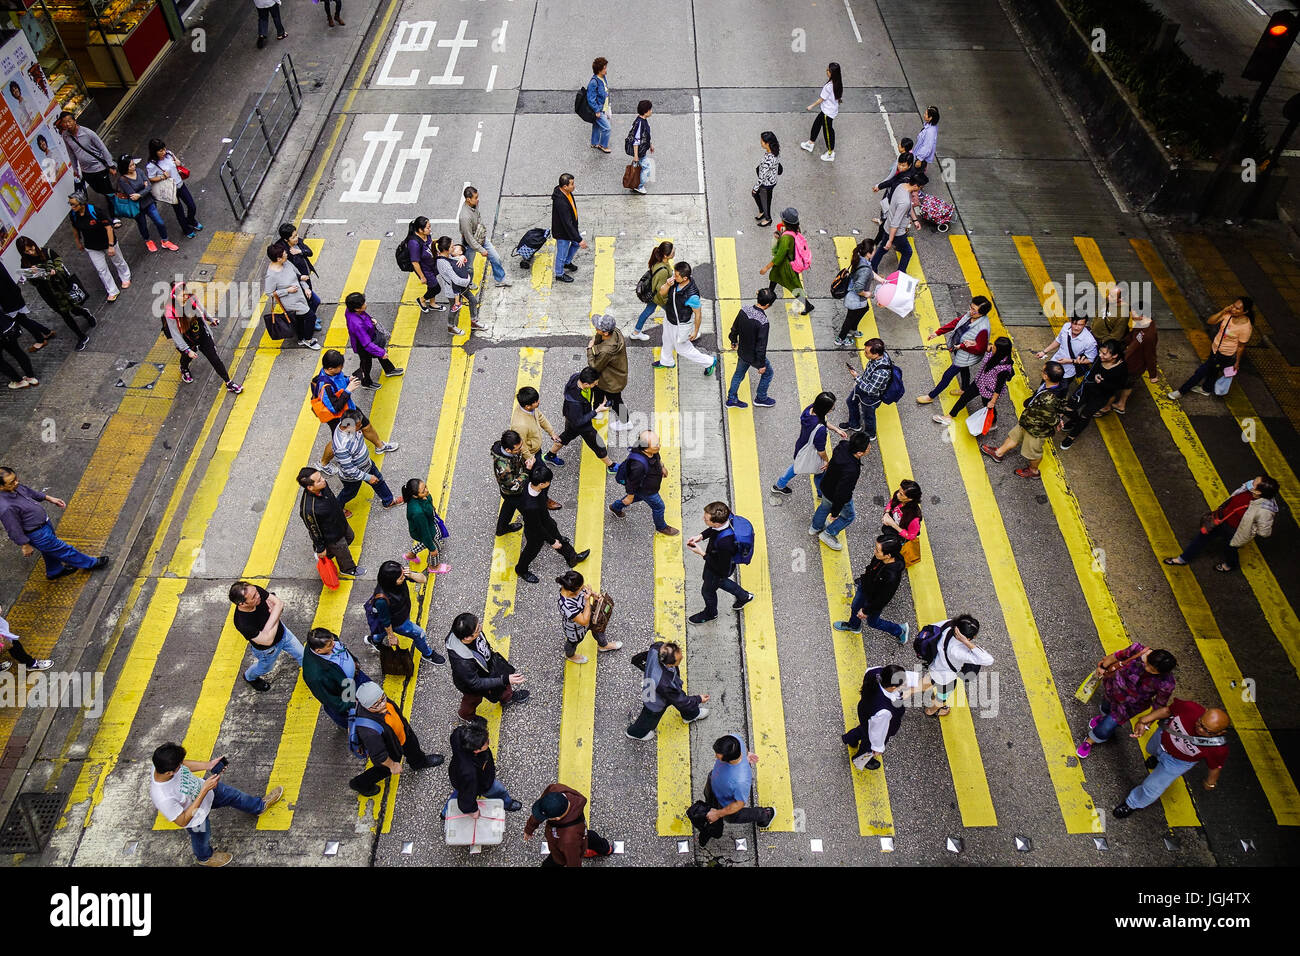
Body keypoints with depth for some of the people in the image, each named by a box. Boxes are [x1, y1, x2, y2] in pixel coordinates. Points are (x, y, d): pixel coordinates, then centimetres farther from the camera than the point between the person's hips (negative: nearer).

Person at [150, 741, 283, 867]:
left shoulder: (164, 764, -31)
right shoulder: (163, 798, -46)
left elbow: (185, 765, -6)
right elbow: (182, 821, -31)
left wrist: (208, 765, -18)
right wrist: (204, 791, -35)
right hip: (196, 814, -4)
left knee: (234, 795, 24)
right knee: (202, 839, 28)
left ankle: (260, 805, 54)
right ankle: (205, 857, 63)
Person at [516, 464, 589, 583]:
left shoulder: (531, 483, -28)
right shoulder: (531, 507, -48)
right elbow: (537, 527, -31)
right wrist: (552, 542, -16)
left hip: (545, 519, 7)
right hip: (535, 533, -7)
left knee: (556, 535, 30)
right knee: (532, 550, 23)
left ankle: (572, 557, 58)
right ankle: (521, 569, 55)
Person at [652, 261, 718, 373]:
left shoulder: (692, 295, -40)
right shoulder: (675, 280, -21)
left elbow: (698, 314, -24)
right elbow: (661, 292, -9)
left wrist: (695, 331, -12)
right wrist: (667, 285, -32)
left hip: (680, 325, -7)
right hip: (669, 318, 7)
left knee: (682, 348, 15)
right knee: (667, 340, 31)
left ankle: (709, 361, 34)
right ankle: (666, 362, 61)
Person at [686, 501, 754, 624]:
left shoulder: (725, 543, -48)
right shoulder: (727, 517, -27)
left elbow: (723, 570, -31)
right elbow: (712, 529, 0)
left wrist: (702, 554, -27)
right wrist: (701, 536, -15)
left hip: (719, 571, -7)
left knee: (708, 591, 25)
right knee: (719, 581, 36)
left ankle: (710, 613, 58)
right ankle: (743, 596, 57)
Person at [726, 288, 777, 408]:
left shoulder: (744, 310, -16)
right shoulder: (763, 323, -34)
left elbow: (735, 328, 1)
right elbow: (761, 346, -26)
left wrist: (733, 341, 21)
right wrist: (762, 364, -13)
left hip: (742, 352, 6)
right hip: (754, 356, -6)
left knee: (739, 374, 27)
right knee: (767, 373, 23)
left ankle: (731, 399, 43)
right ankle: (760, 398, 41)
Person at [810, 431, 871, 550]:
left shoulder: (843, 446, -25)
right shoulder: (851, 471, -46)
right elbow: (841, 495, -32)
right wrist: (835, 513, -18)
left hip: (825, 486, 7)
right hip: (835, 497, -7)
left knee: (825, 506, 36)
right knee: (848, 517, 25)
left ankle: (815, 527, 63)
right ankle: (828, 534, 45)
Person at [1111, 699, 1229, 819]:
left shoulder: (1218, 749, -38)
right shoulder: (1190, 708, -39)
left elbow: (1215, 766, -16)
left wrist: (1210, 782, 3)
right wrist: (1145, 722, -22)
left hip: (1177, 762, -2)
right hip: (1162, 738, 3)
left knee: (1152, 787, 7)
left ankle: (1133, 804, 40)